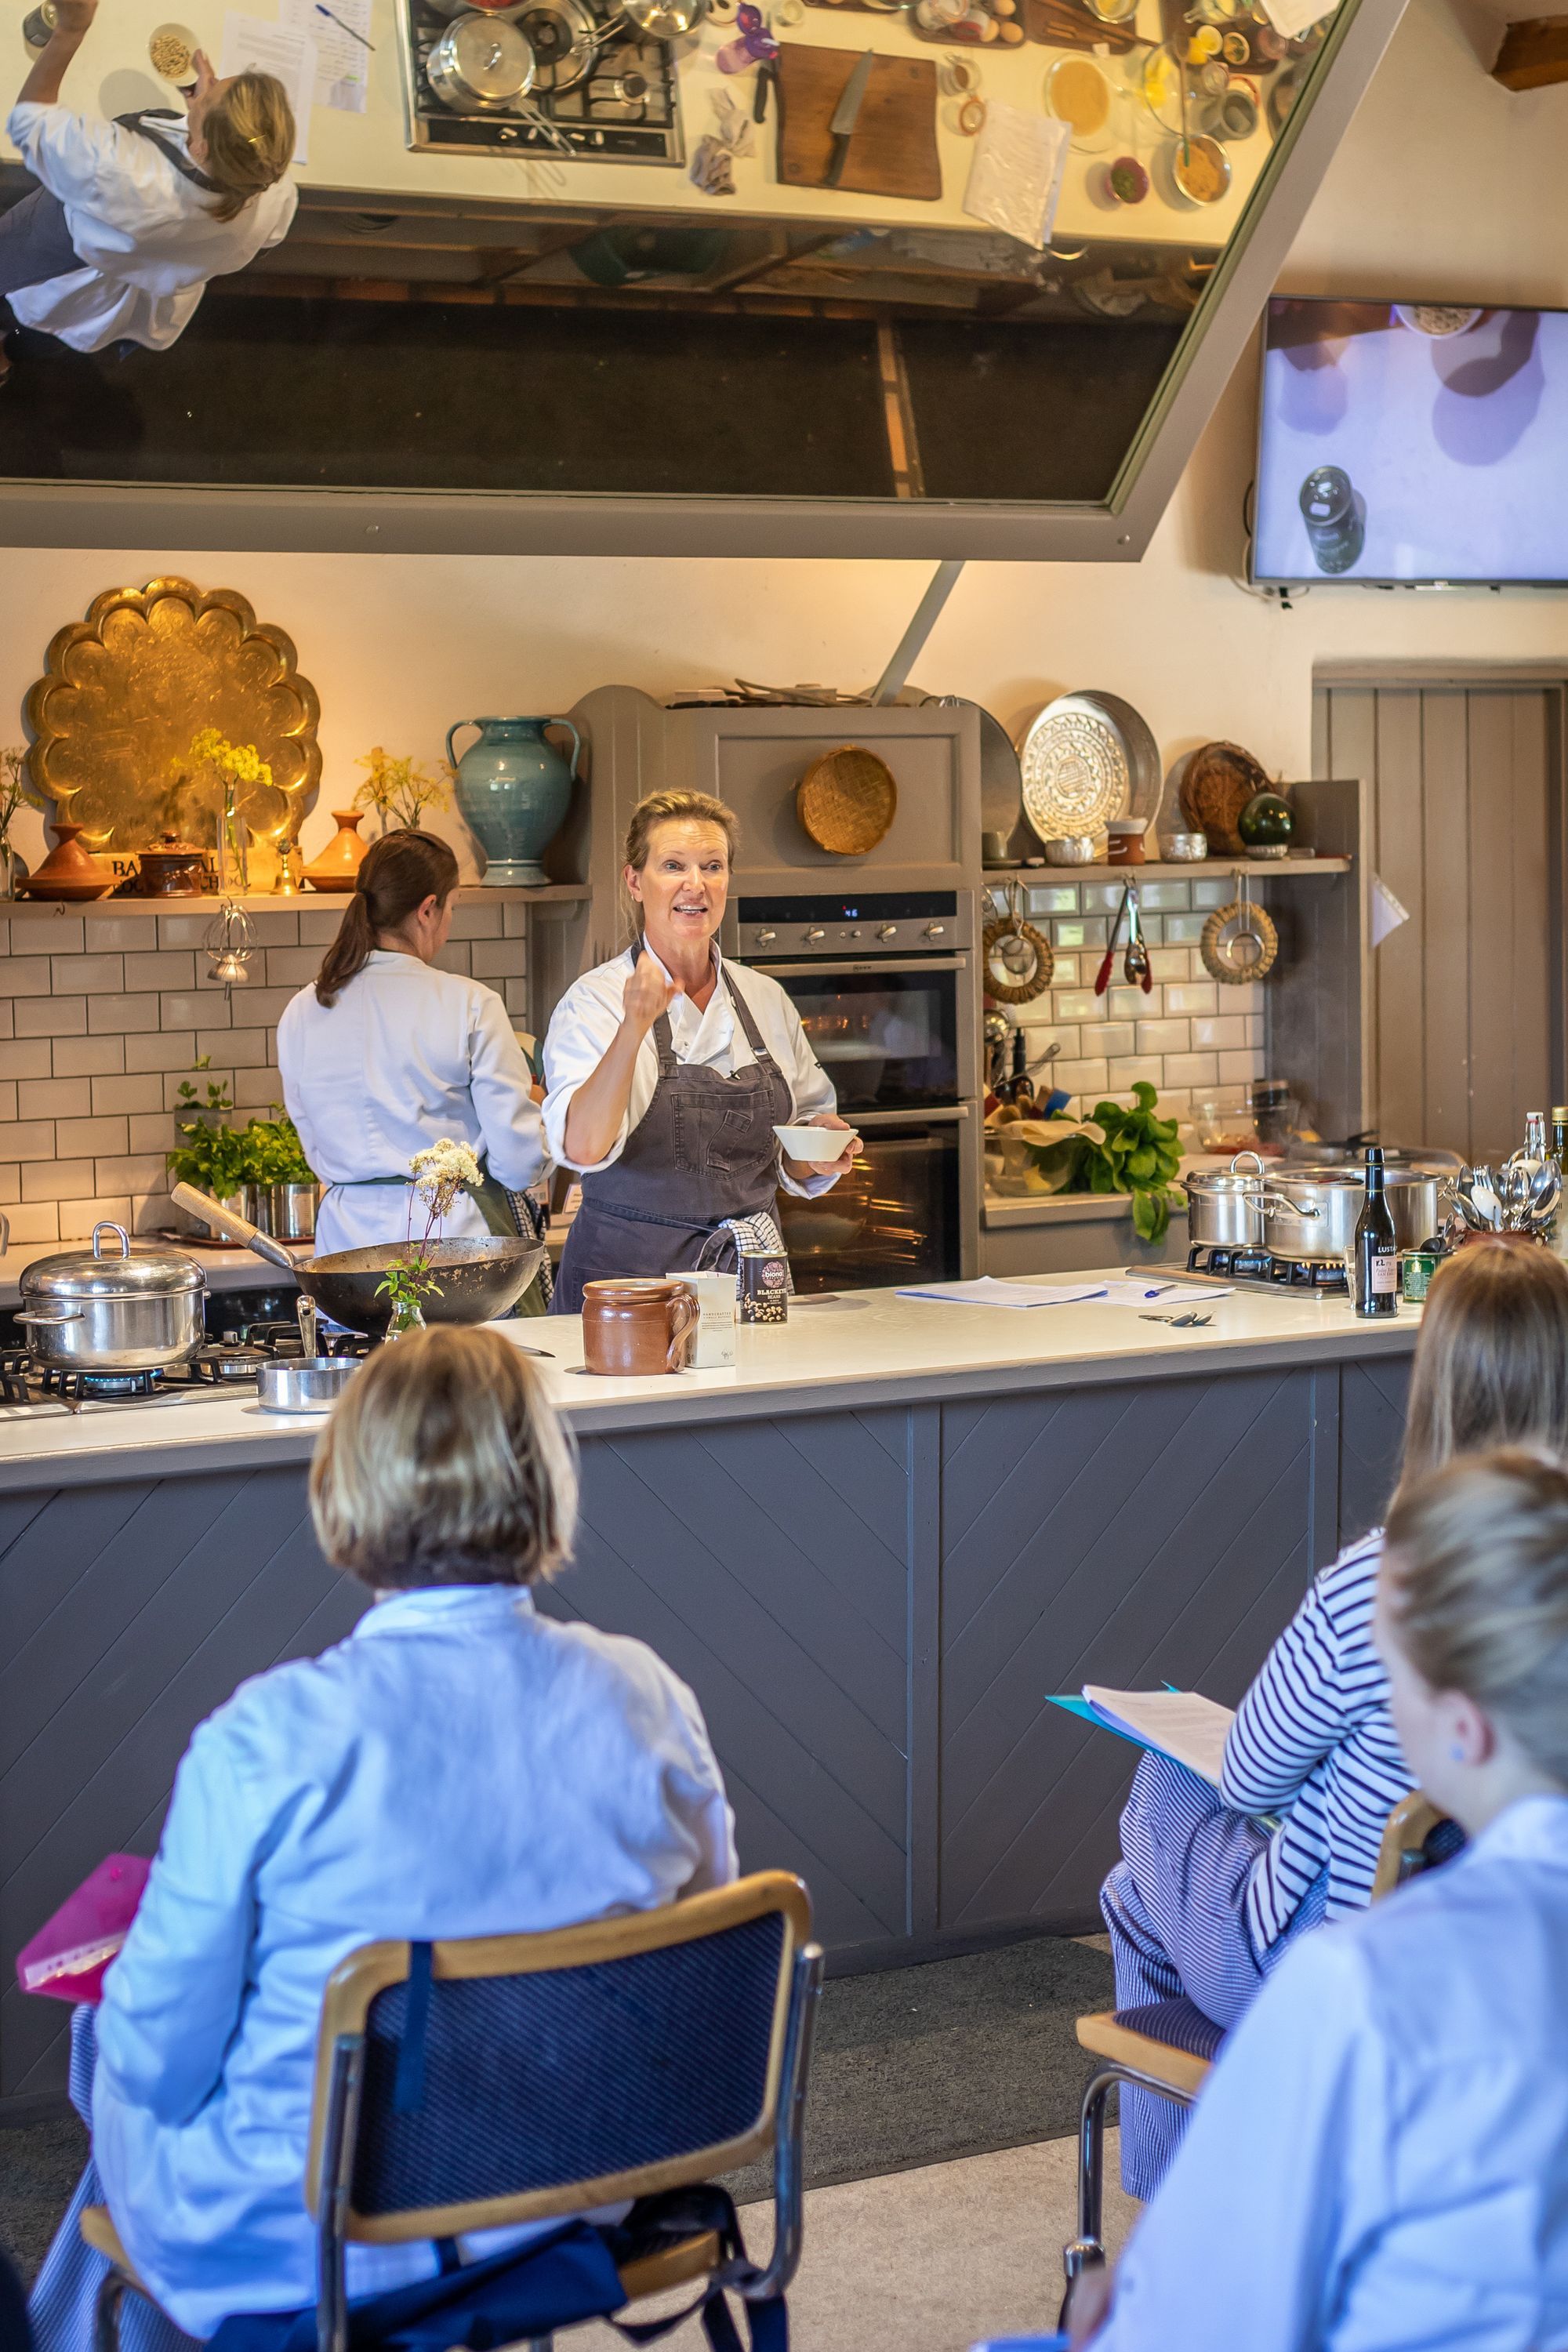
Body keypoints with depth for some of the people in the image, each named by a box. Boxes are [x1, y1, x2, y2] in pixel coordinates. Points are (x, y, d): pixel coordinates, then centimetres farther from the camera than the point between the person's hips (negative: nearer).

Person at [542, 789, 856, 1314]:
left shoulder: (766, 998, 9)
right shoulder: (595, 1001, -5)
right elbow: (583, 1147, -21)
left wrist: (817, 1157, -3)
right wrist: (634, 1028, -31)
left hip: (750, 1275, 5)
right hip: (631, 1275, -4)